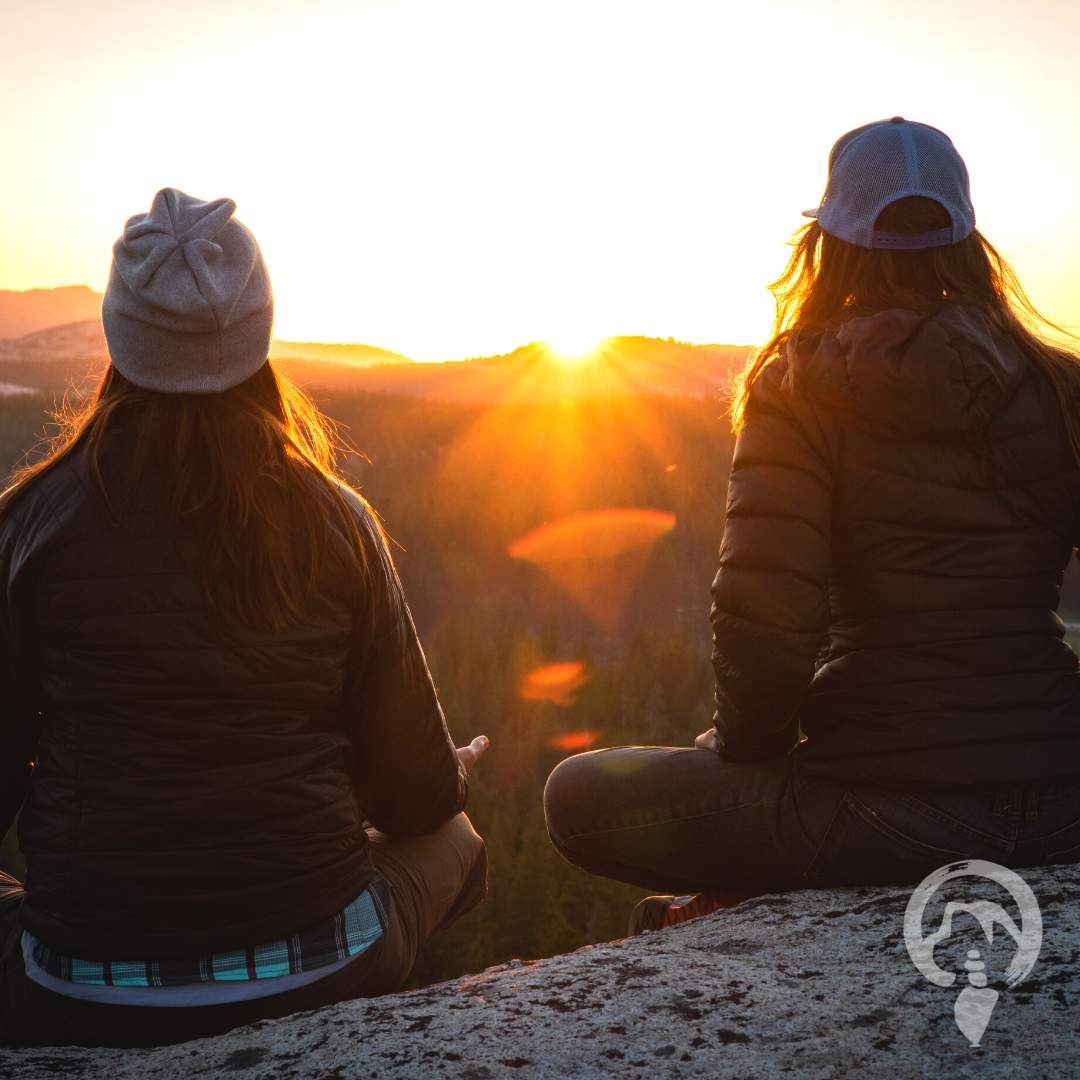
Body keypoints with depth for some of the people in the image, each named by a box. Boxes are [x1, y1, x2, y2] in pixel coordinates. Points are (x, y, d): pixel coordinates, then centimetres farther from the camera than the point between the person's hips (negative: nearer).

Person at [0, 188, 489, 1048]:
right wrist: (456, 773, 23)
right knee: (454, 843, 30)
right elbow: (418, 793, -1)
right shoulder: (335, 522, -6)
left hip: (89, 1005, -1)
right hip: (320, 973, 2)